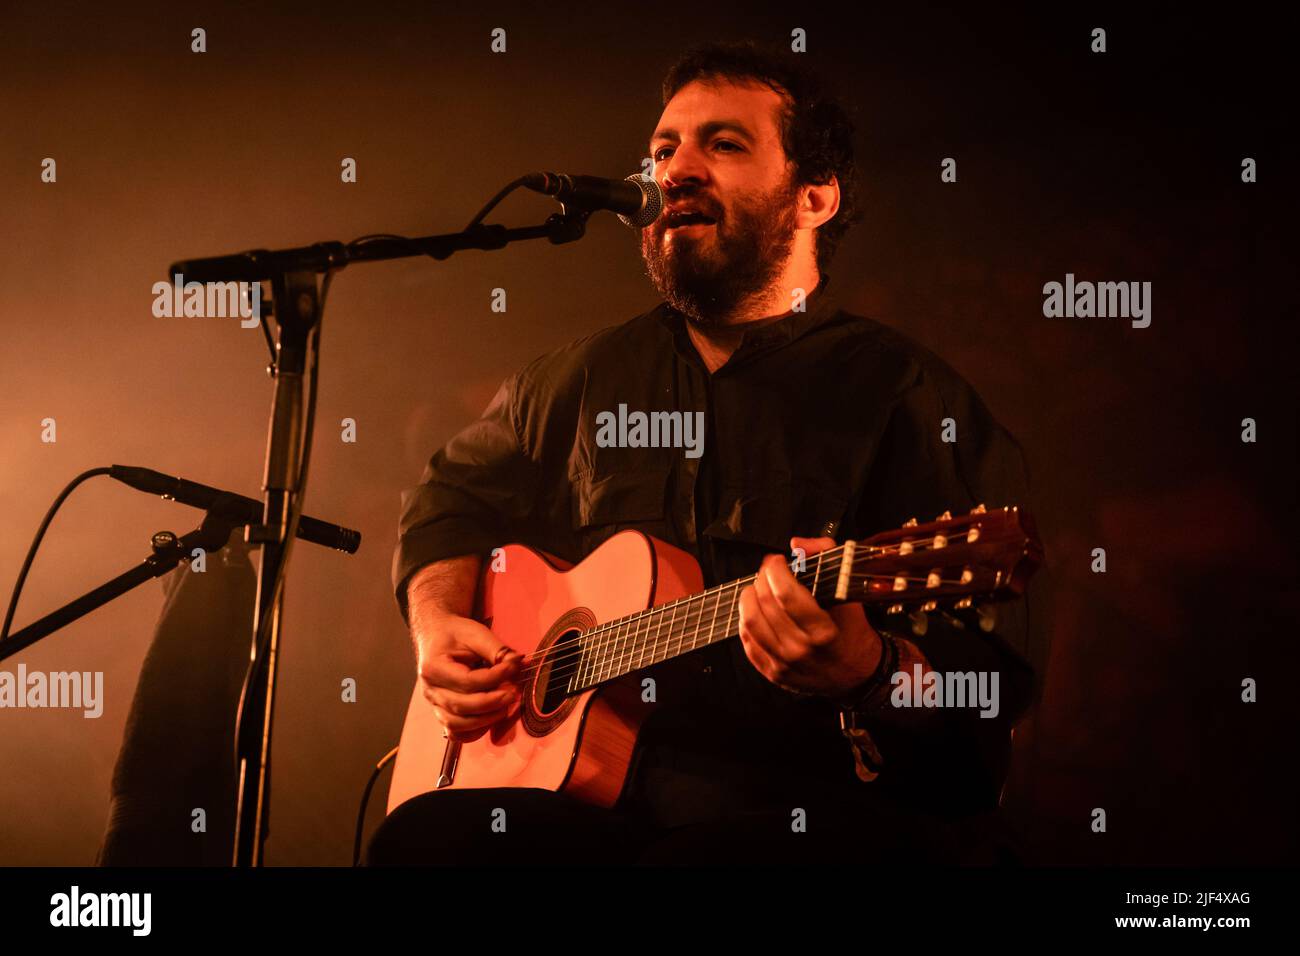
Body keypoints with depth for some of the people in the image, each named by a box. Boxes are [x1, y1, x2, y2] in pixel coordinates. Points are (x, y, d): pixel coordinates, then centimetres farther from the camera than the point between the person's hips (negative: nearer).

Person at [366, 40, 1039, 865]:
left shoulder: (907, 395, -3)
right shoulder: (593, 376, 15)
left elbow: (989, 689, -11)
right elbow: (454, 494, 33)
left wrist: (869, 674, -32)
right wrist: (438, 626, 14)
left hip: (826, 808, -4)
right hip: (604, 796, 4)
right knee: (423, 838, -26)